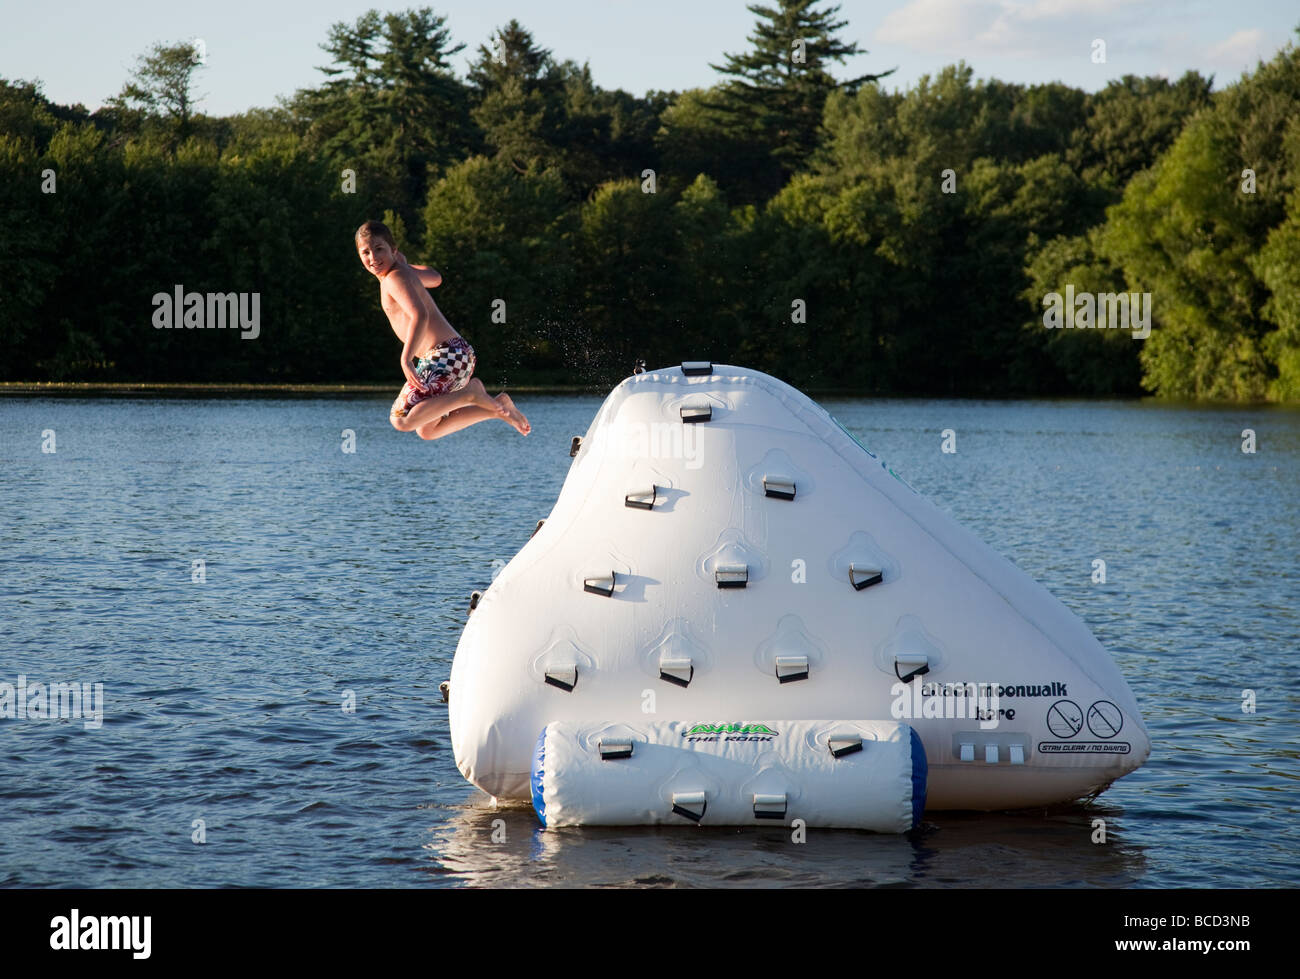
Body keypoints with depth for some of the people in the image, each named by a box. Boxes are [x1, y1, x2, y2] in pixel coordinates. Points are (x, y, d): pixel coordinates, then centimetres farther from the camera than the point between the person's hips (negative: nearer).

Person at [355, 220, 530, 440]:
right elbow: (435, 278, 41)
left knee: (401, 420, -17)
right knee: (427, 430, 20)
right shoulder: (405, 271, 18)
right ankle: (497, 407, 15)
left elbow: (420, 315, -28)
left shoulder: (395, 277, -10)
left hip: (445, 356, -10)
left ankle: (469, 394, -15)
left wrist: (406, 359, -38)